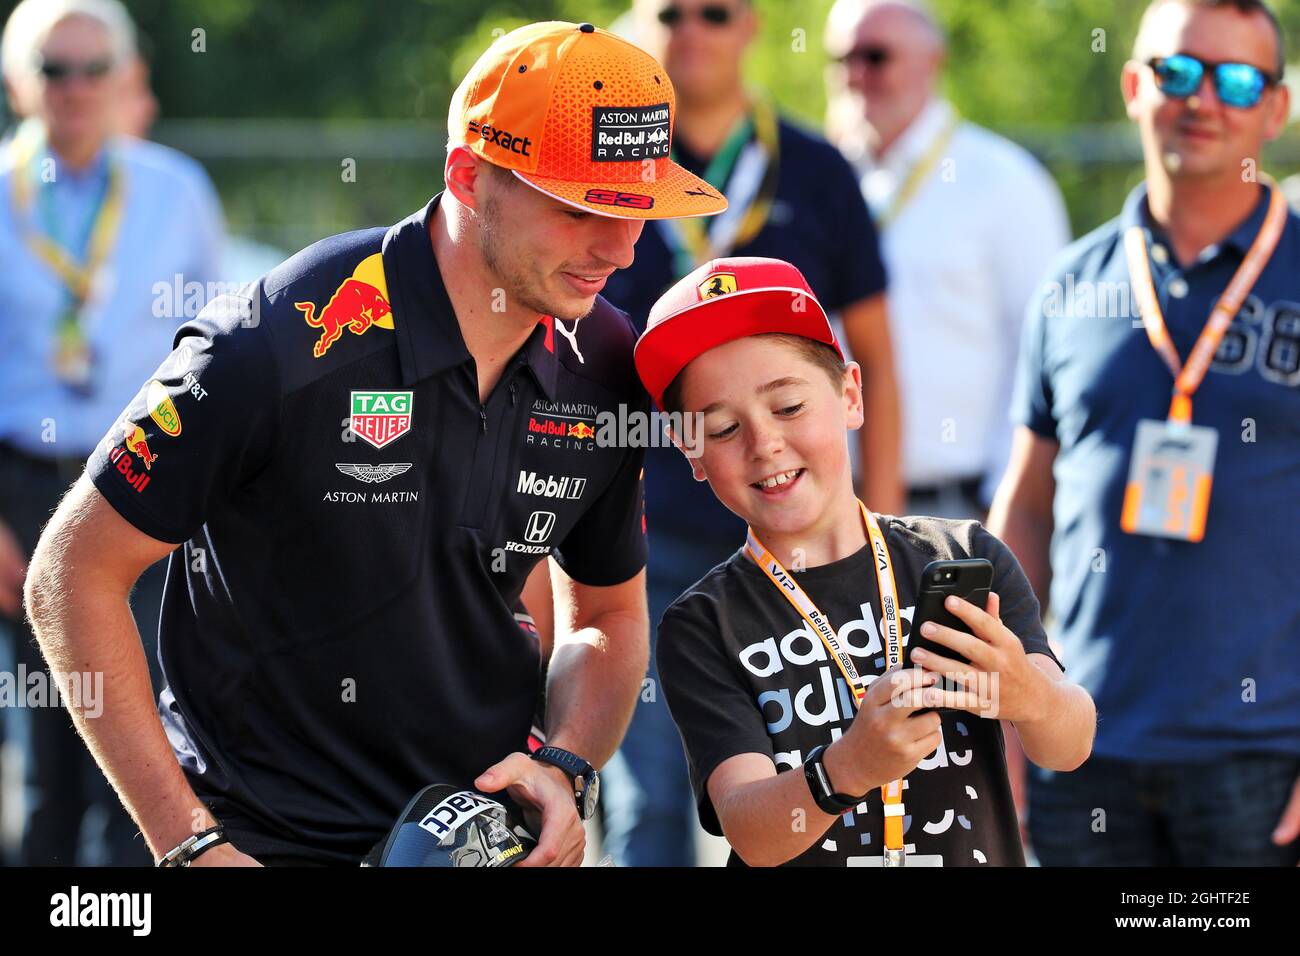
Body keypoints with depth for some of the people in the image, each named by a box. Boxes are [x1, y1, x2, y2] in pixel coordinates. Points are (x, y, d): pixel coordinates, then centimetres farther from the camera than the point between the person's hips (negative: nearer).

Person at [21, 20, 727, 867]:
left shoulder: (603, 366, -3)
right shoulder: (288, 344, -20)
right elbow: (72, 576, -15)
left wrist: (568, 770, -7)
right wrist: (192, 847, -17)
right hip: (269, 839, -4)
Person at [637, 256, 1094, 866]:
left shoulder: (969, 558, 4)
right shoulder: (702, 628, 1)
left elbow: (1070, 747, -4)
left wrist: (1028, 695, -25)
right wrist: (845, 770, -28)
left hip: (981, 856, 1)